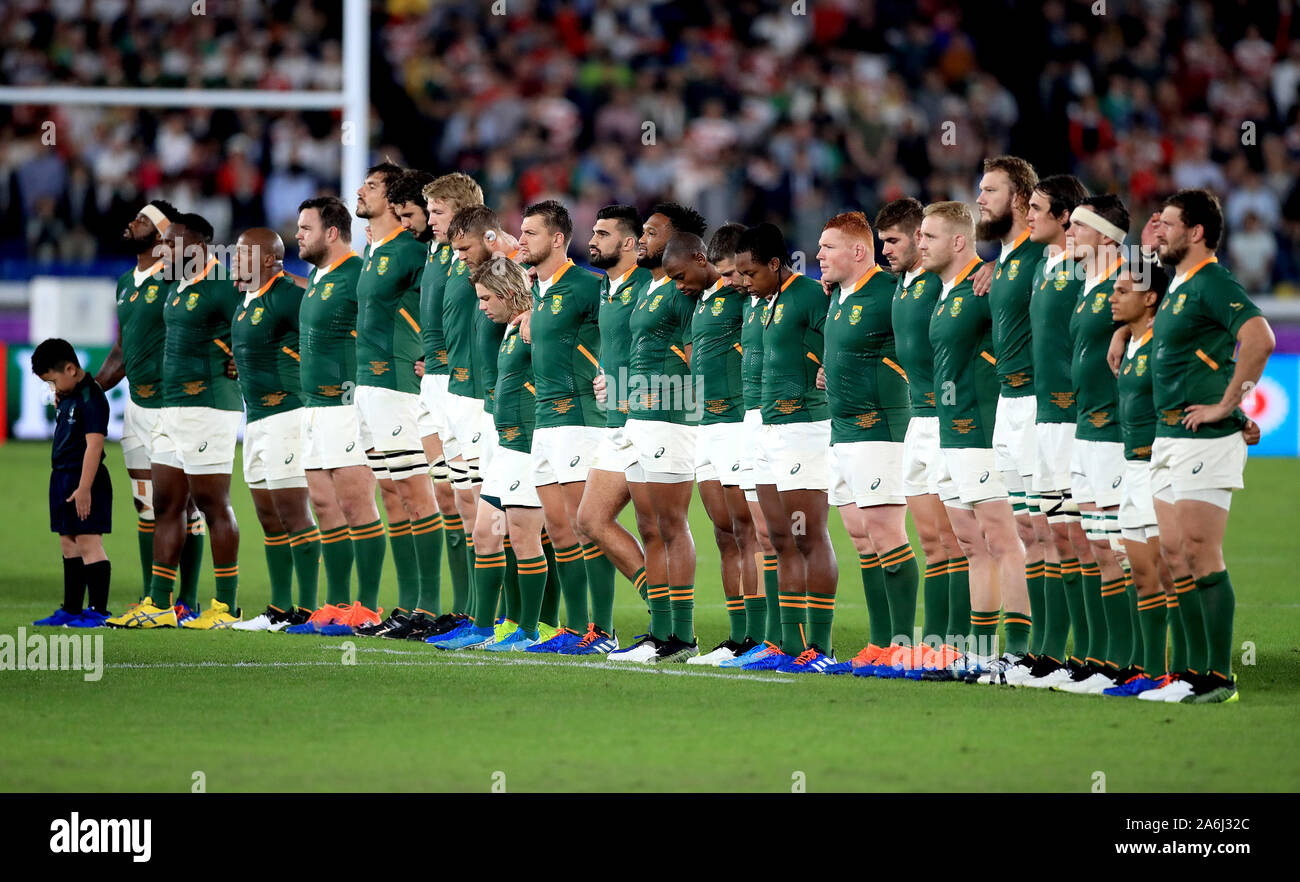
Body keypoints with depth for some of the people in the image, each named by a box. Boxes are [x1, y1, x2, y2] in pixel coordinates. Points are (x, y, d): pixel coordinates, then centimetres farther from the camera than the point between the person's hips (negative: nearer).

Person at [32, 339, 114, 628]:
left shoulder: (90, 397, -17)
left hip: (84, 482, -11)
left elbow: (94, 444, -22)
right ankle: (71, 609, 20)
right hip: (63, 479, 11)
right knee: (69, 545, 14)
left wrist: (84, 488, -24)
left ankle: (98, 610, -9)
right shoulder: (68, 397, 14)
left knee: (88, 544, -10)